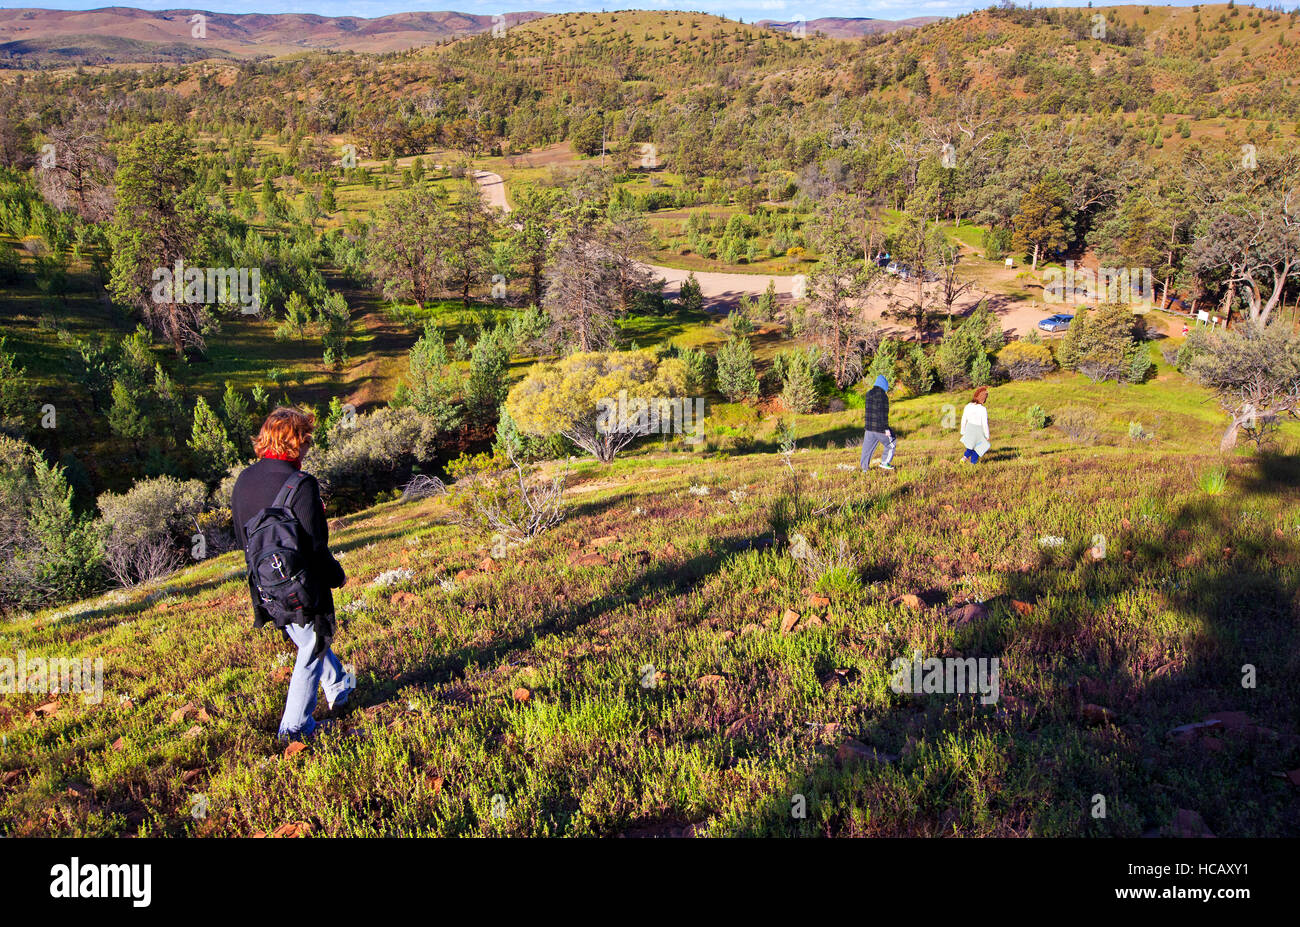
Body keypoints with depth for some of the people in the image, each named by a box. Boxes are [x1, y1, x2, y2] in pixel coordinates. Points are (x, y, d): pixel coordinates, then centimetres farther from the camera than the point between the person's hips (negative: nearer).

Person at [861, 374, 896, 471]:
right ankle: (884, 462, 14)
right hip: (880, 427, -6)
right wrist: (886, 428, -15)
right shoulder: (883, 396, -16)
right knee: (890, 444, 14)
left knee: (867, 446, 12)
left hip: (869, 426, 7)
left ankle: (865, 467, 14)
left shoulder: (869, 393, 6)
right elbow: (884, 414, -18)